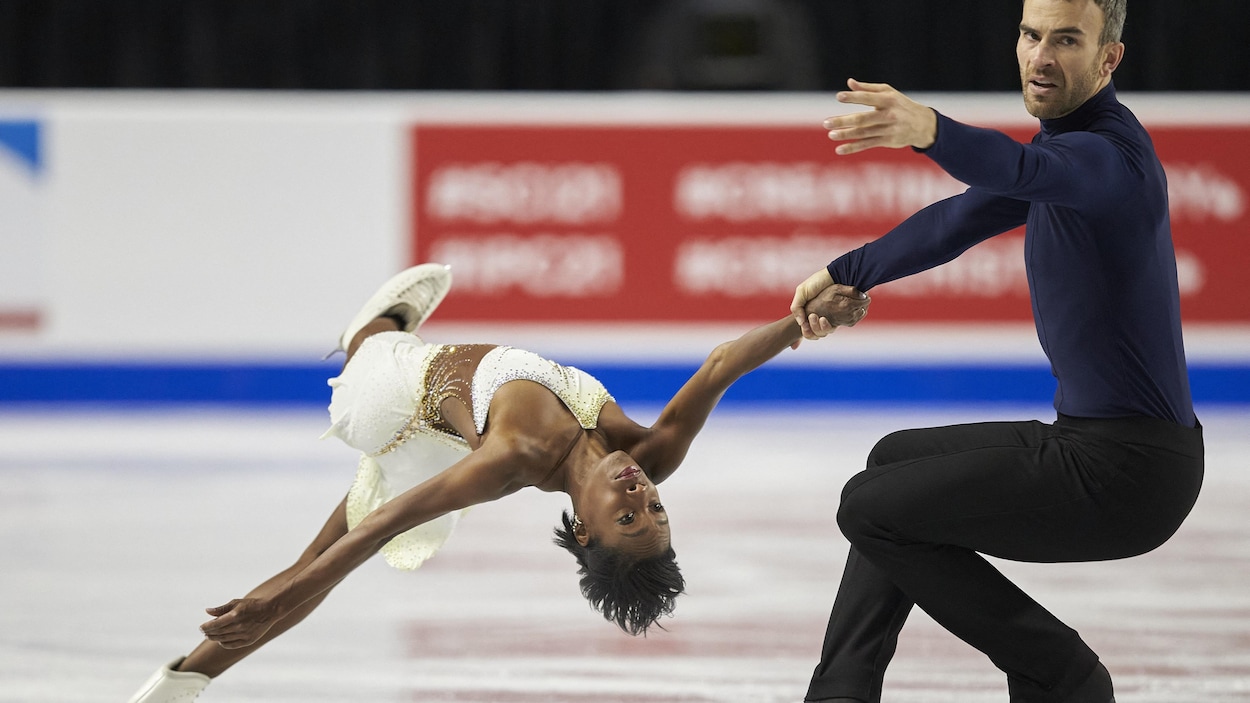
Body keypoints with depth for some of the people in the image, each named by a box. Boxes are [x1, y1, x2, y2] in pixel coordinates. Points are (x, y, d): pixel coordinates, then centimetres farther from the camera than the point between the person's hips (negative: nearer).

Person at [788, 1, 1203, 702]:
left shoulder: (1109, 152, -19)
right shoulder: (1070, 142, 14)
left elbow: (1018, 170, -42)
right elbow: (960, 220, 28)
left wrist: (931, 131, -61)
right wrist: (846, 273, 36)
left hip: (1128, 471, -11)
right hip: (1089, 437, 11)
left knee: (873, 507, -7)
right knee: (897, 461, 25)